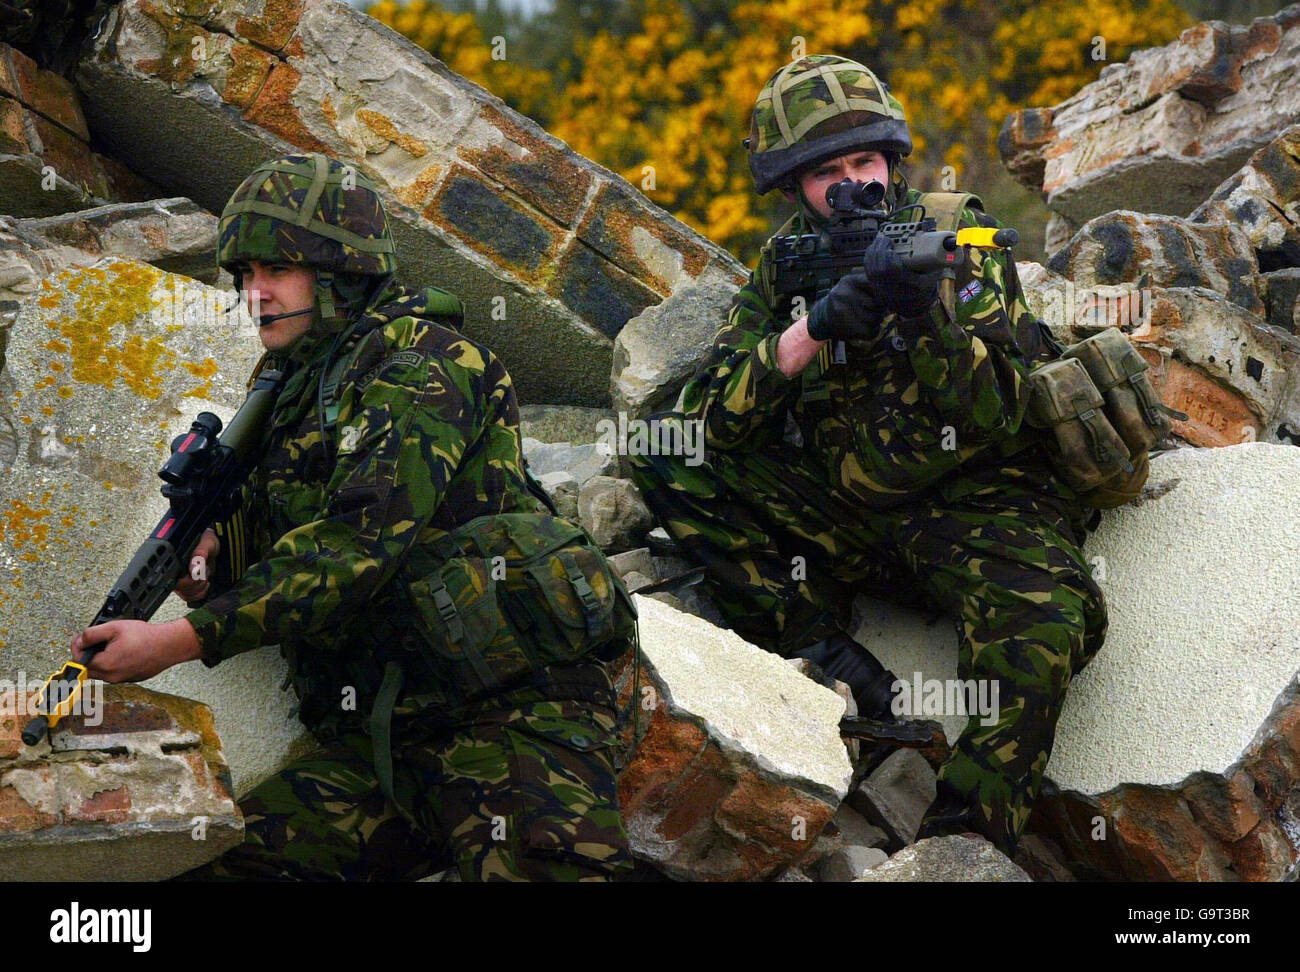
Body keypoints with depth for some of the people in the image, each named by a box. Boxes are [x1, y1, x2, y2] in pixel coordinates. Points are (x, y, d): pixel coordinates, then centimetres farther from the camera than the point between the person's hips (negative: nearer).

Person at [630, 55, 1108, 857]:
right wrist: (812, 330, -22)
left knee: (1042, 615, -36)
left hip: (978, 505, -4)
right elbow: (711, 419, -8)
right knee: (664, 458, -12)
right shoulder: (786, 263, 4)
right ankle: (826, 653, -17)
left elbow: (998, 422, -14)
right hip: (840, 512, 4)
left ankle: (964, 839, -23)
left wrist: (929, 319, -31)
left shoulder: (958, 240, -5)